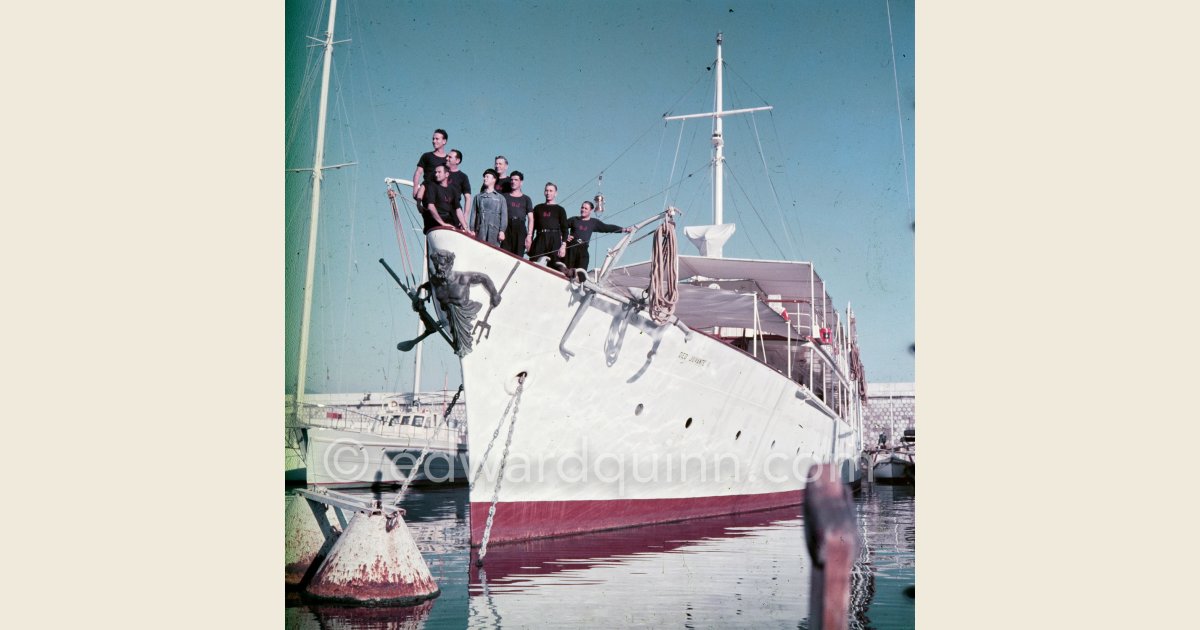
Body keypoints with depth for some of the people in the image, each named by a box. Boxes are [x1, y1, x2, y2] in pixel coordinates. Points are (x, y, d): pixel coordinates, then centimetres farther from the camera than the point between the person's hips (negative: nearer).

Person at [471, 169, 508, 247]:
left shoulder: (500, 197, 10)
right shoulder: (478, 197, 17)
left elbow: (504, 215, 4)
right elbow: (474, 214, 13)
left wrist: (502, 231, -6)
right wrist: (472, 230, 3)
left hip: (494, 231, -2)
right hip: (480, 231, 2)